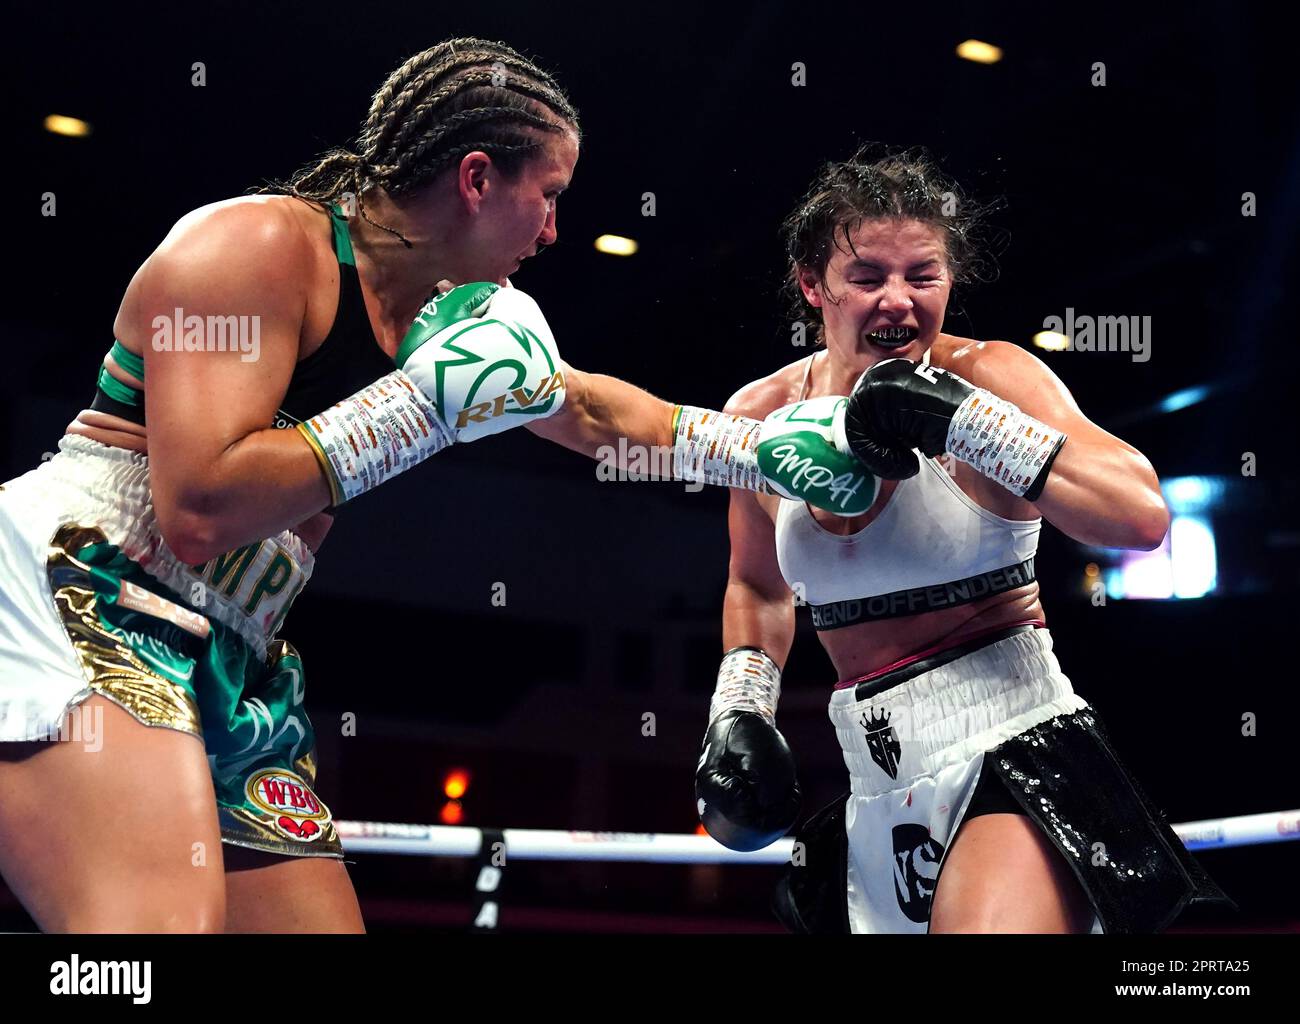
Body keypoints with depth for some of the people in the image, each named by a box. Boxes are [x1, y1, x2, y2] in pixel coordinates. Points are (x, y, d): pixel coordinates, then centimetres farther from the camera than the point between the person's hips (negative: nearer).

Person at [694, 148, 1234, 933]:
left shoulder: (988, 375, -8)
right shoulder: (760, 417, 5)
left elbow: (1143, 516, -23)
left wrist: (960, 418, -25)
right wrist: (739, 705, 10)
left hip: (1014, 754, -5)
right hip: (880, 791, 5)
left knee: (990, 923, -29)